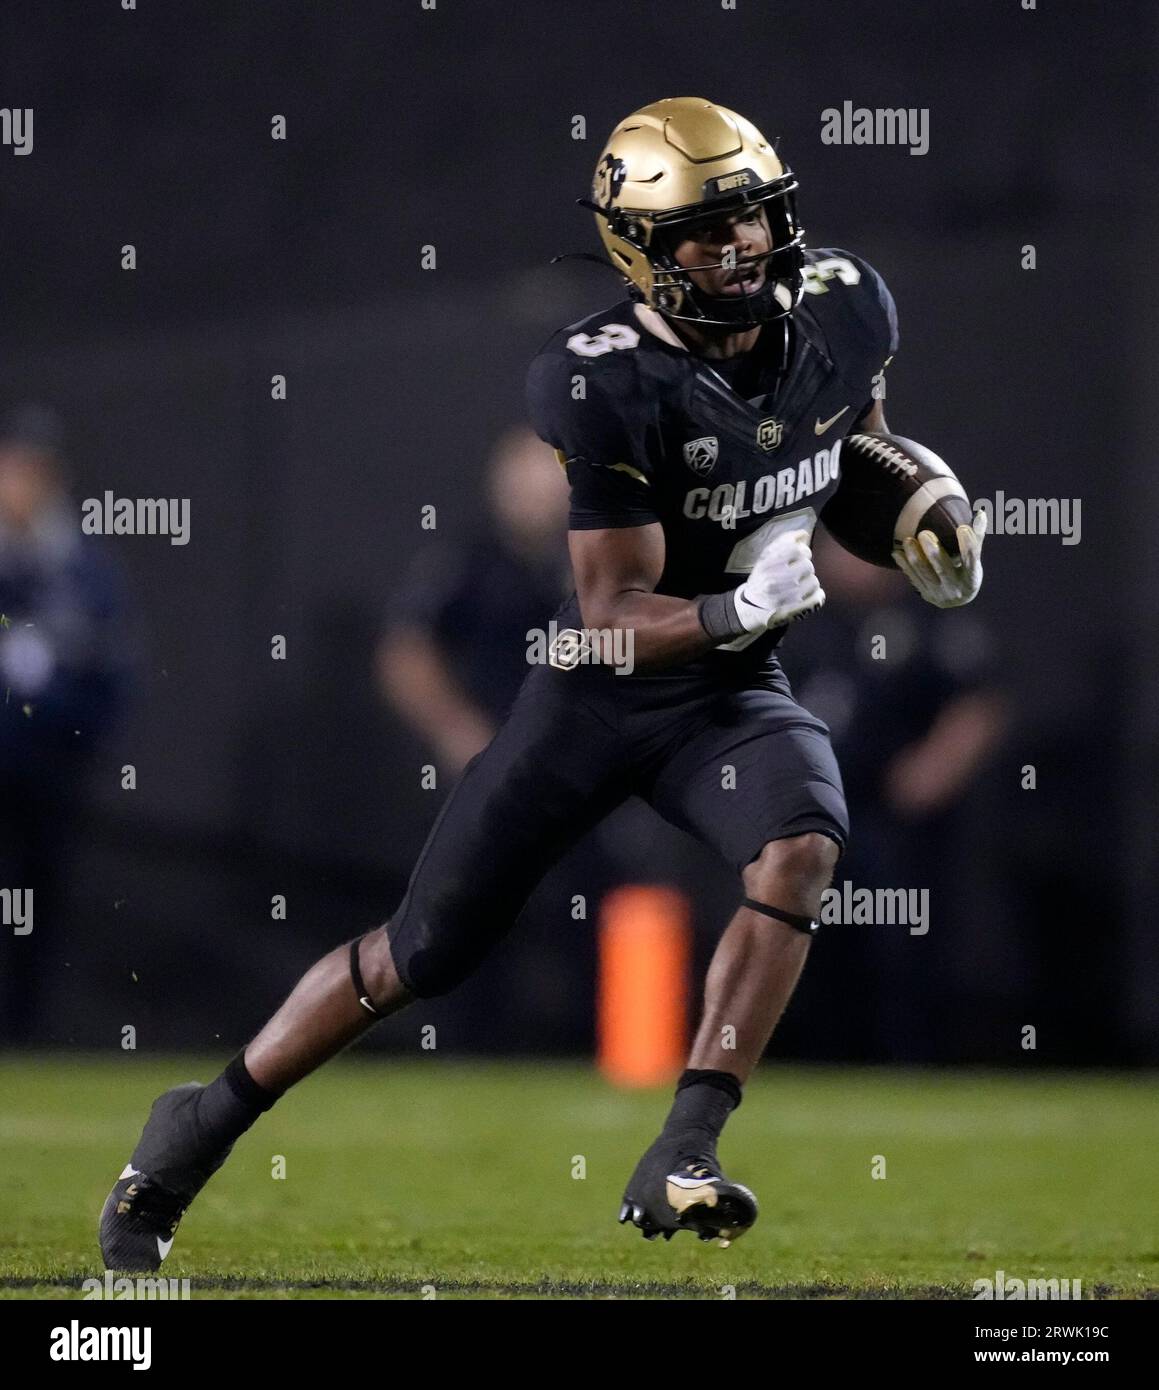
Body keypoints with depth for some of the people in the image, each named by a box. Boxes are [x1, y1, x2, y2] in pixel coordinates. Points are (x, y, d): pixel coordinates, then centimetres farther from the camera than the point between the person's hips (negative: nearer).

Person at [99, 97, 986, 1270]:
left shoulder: (842, 315, -8)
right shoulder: (608, 383, -24)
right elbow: (615, 615, -24)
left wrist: (918, 511, 3)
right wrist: (736, 608, -39)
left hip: (732, 694, 3)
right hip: (598, 689, -3)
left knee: (800, 852, -29)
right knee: (420, 954, 2)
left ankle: (679, 1164, -27)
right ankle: (201, 1128, 22)